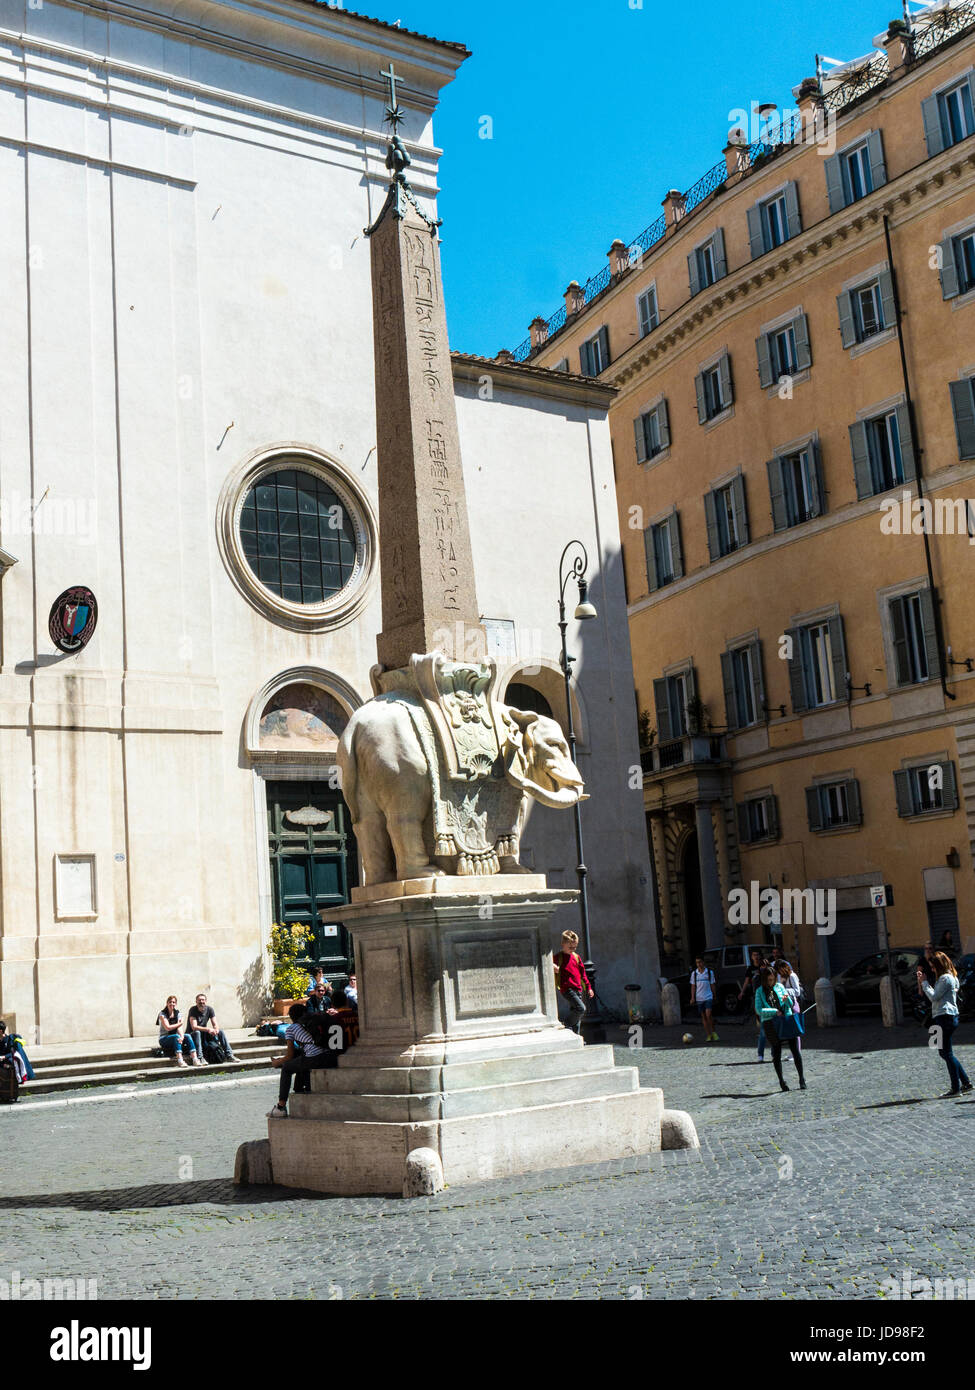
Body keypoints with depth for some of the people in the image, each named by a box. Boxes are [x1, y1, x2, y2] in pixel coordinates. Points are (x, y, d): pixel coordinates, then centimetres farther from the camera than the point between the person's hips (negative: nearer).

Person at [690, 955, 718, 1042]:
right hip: (699, 998, 2)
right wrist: (692, 998, 1)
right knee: (703, 1017, 4)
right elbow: (693, 986, 8)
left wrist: (714, 997, 8)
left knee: (708, 1015, -15)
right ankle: (708, 1035, 9)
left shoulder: (710, 972, 2)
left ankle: (713, 1032, 1)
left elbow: (712, 985, 7)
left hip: (708, 997, -2)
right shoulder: (694, 973, 5)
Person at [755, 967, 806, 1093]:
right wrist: (775, 1011, -12)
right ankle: (782, 1081, 12)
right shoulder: (760, 991, 4)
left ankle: (802, 1079, 2)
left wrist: (786, 1000, -12)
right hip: (770, 1023, -1)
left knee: (795, 1049, -5)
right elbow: (759, 1010, -4)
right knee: (776, 1053, 3)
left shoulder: (779, 987, 10)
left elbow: (790, 1005, 11)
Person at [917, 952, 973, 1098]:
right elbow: (935, 995, 20)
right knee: (945, 1052, 15)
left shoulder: (945, 978, -13)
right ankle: (966, 1083, 18)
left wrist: (924, 982, -6)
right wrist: (923, 982, 14)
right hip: (945, 1017, 11)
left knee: (946, 1053, -6)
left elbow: (934, 997, -15)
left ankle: (956, 1088, -4)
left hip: (945, 1017, -11)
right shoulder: (950, 977, 19)